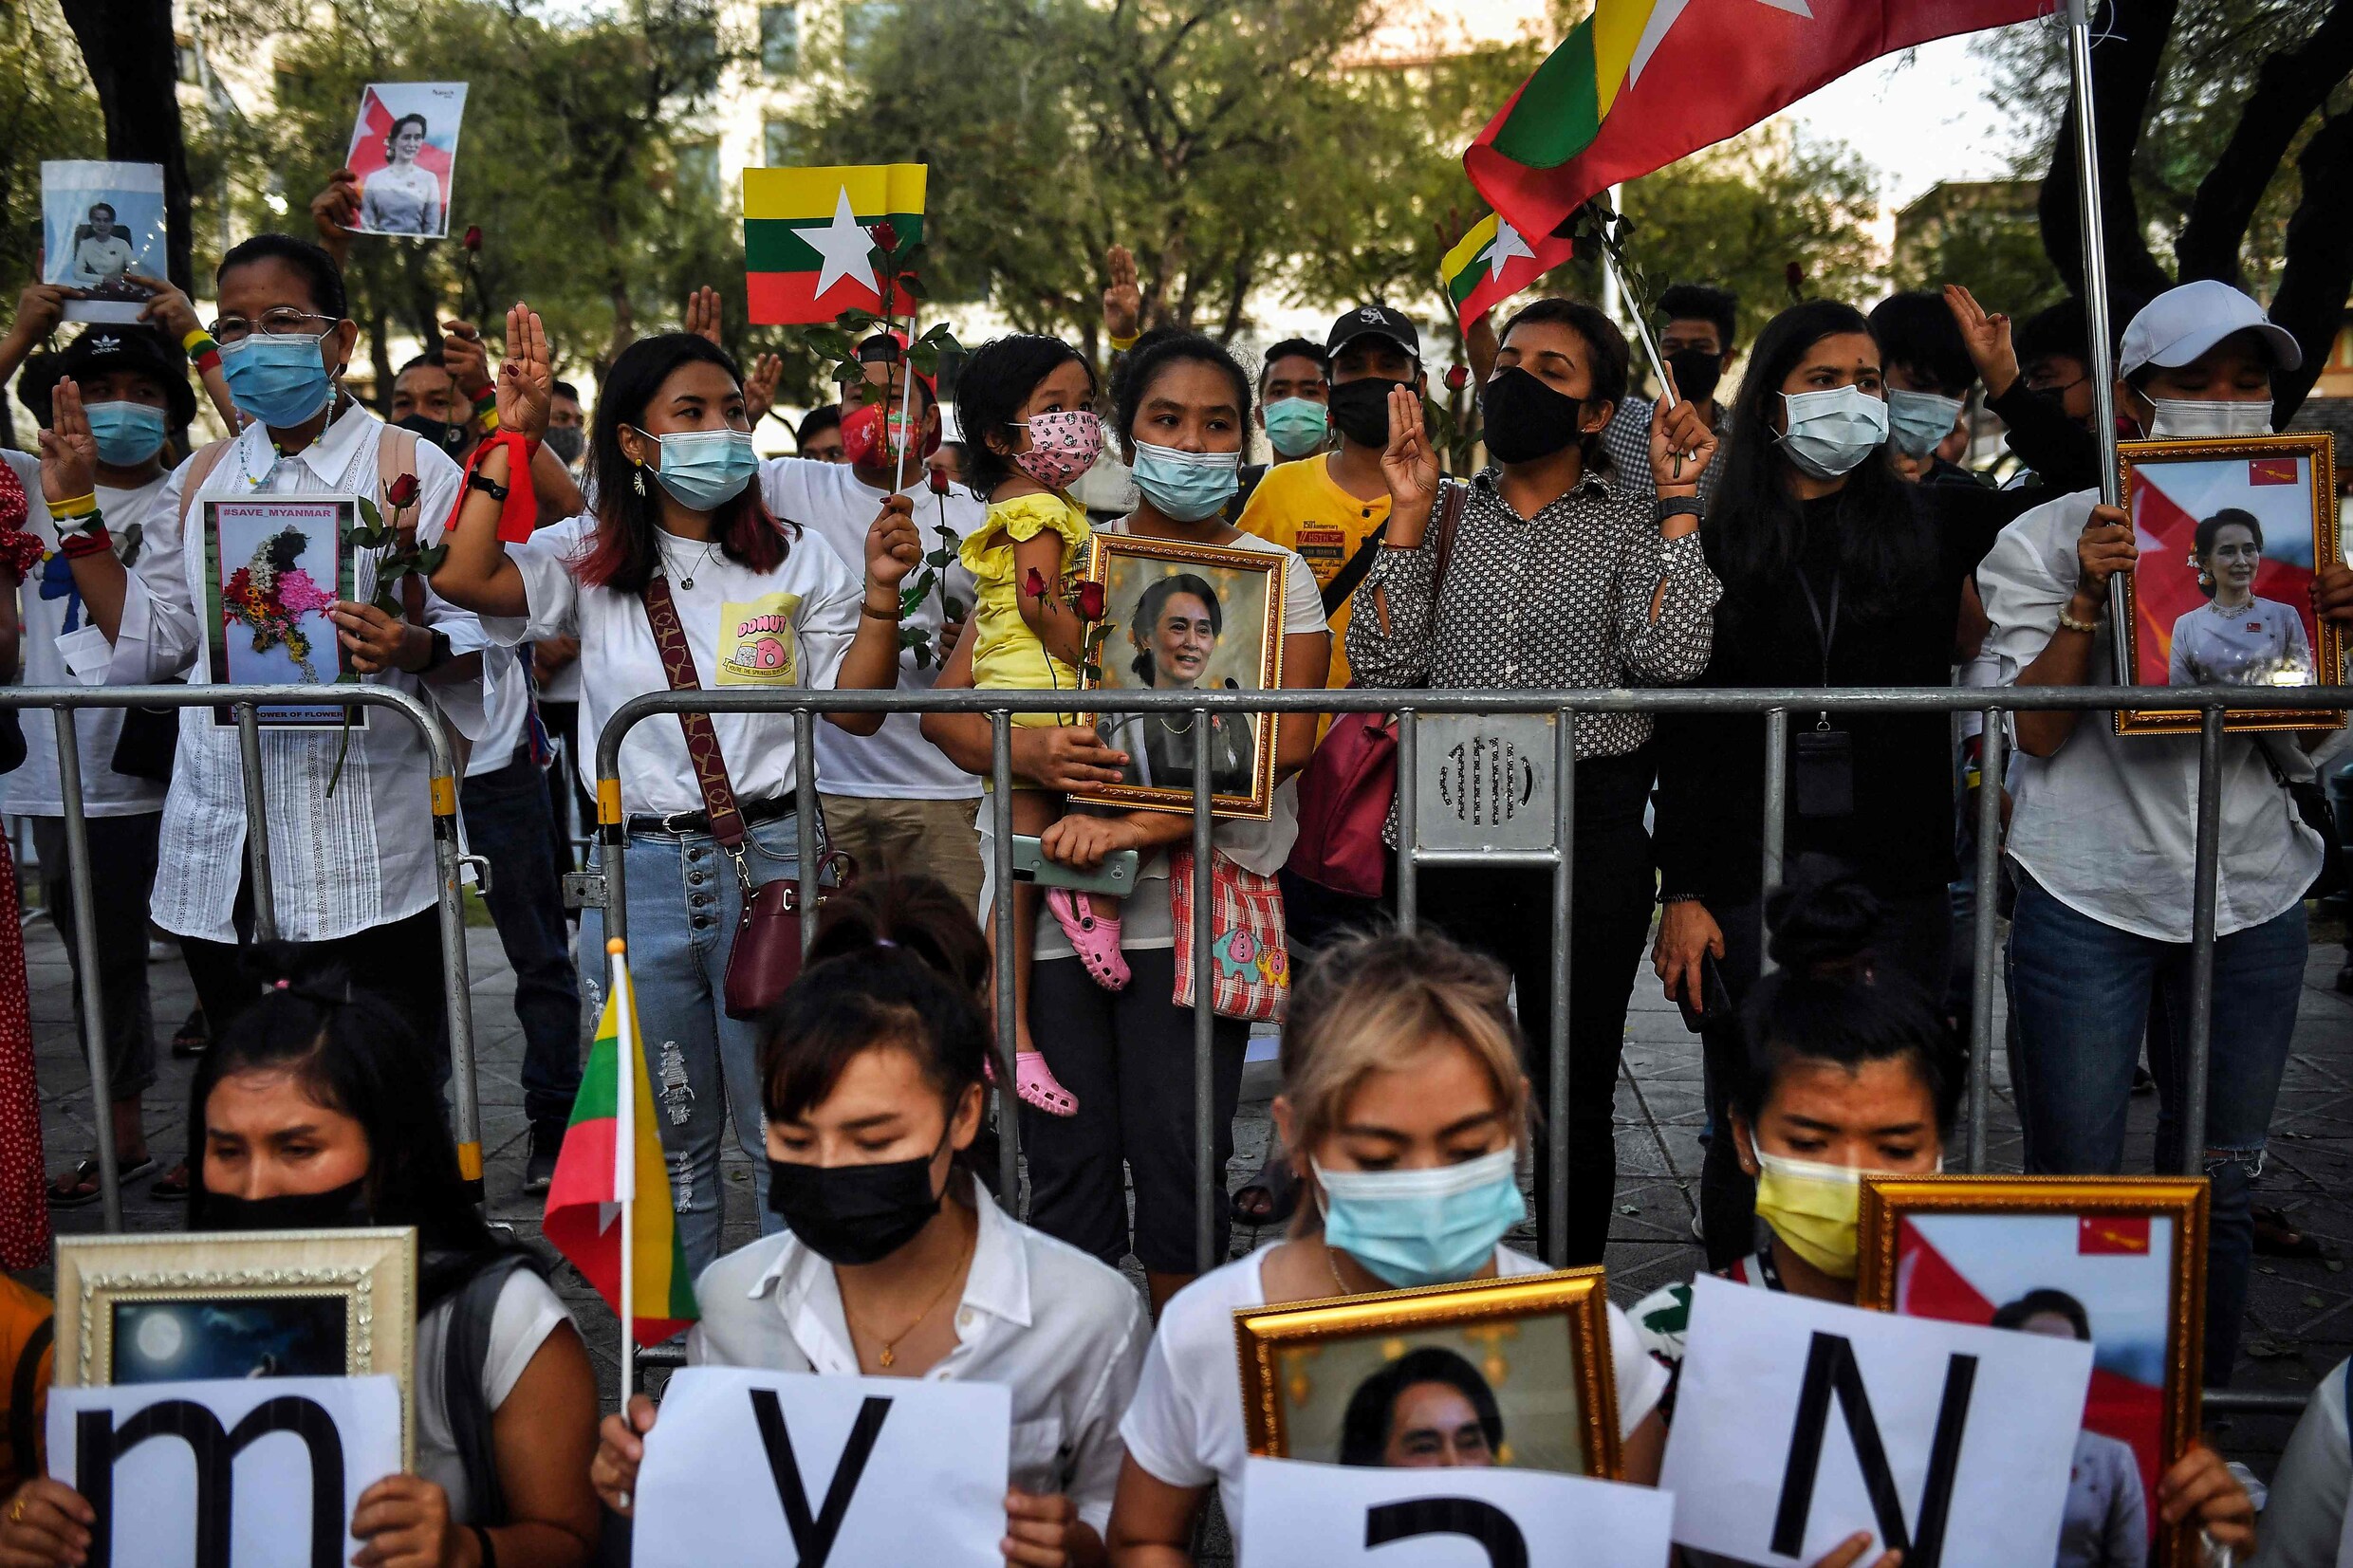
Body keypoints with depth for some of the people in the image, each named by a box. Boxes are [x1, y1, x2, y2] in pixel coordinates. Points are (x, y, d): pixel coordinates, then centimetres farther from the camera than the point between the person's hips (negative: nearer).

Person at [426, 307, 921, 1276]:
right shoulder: (589, 561, 5)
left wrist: (880, 594, -9)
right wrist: (512, 439, -11)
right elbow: (463, 577, -12)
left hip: (771, 860, -1)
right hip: (639, 870, 1)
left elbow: (854, 711, 3)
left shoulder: (796, 564, 6)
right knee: (666, 1139, 14)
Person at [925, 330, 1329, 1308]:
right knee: (1066, 1163, 5)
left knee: (1179, 1160, 0)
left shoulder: (1275, 574, 7)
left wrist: (1142, 825, -18)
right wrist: (1021, 751, -14)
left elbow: (1284, 742, -7)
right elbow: (945, 708, 8)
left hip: (1192, 901, -2)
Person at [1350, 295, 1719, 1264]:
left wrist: (1677, 499, -9)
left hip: (1591, 830, -2)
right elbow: (1383, 665, -1)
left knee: (1575, 1101, 10)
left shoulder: (1638, 515, 3)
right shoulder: (1449, 512, 9)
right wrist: (1410, 512, -3)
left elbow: (1668, 656, -14)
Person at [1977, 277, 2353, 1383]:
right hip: (2087, 898, -3)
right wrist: (2087, 600, -19)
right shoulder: (2051, 537, -1)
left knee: (2218, 1194, 9)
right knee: (2074, 1191, 2)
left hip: (2250, 901, 4)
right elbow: (2038, 729, -8)